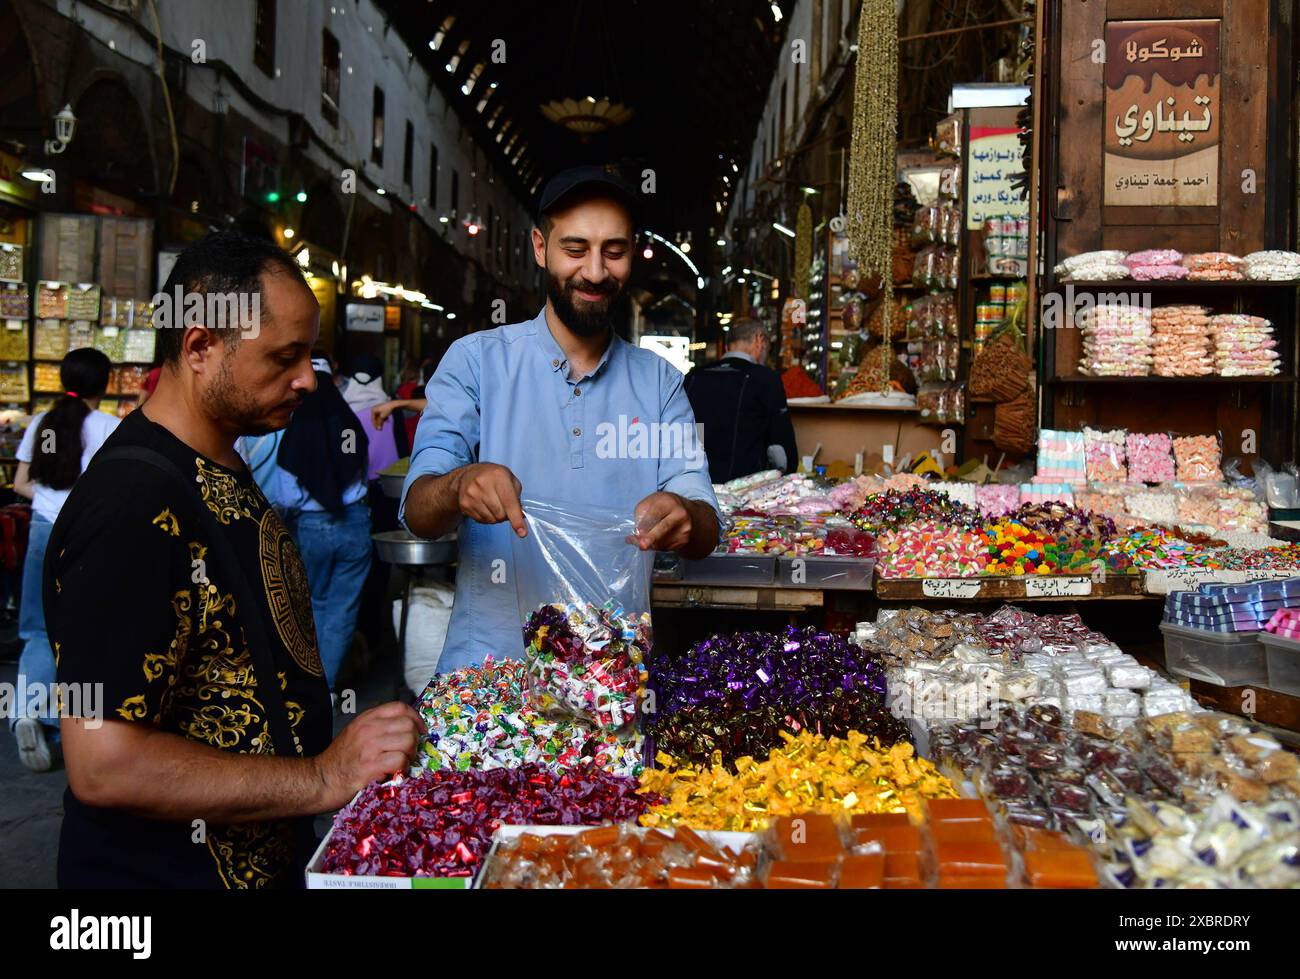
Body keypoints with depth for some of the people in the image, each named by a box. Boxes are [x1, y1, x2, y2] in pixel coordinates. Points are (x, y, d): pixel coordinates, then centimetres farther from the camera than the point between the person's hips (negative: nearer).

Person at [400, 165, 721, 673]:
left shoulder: (659, 380, 9)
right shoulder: (475, 360, 2)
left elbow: (705, 535, 3)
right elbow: (417, 512, -5)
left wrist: (684, 516, -20)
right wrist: (460, 485, -27)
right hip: (489, 656, -2)